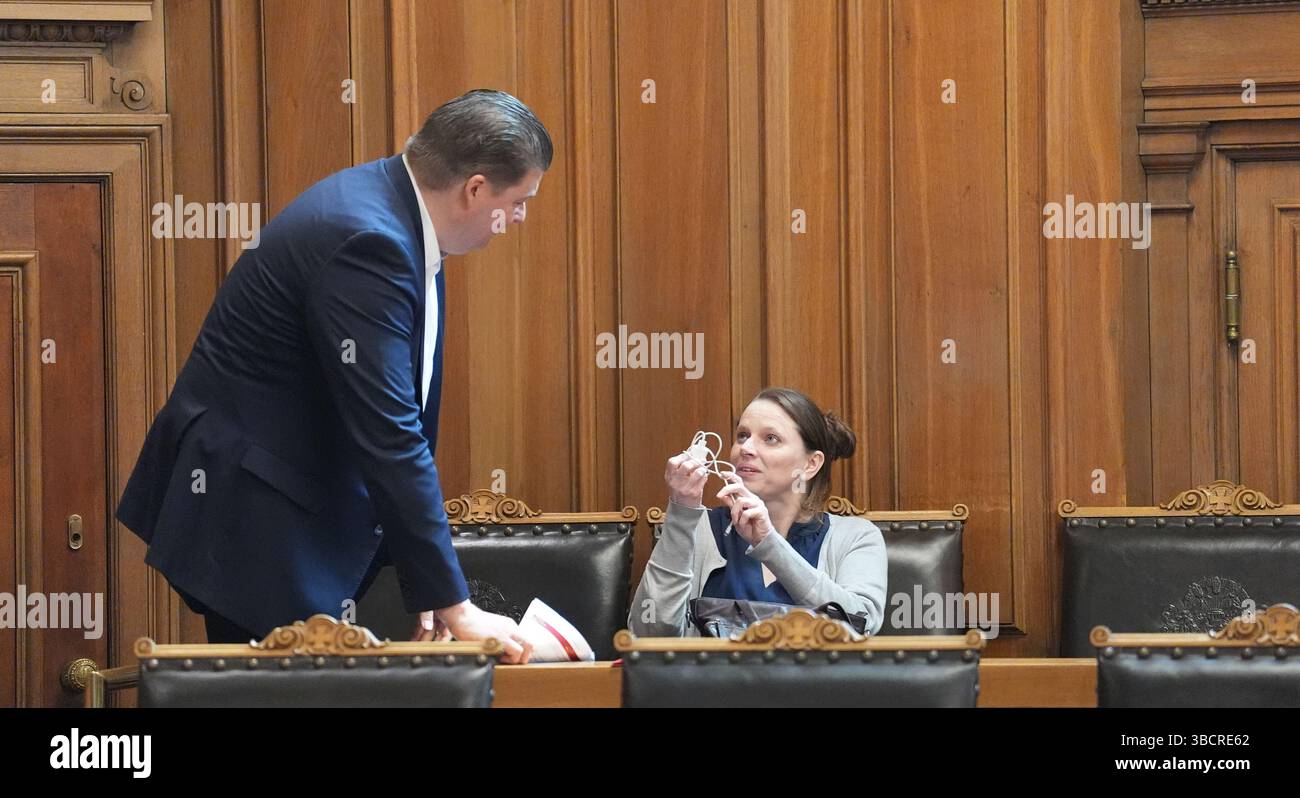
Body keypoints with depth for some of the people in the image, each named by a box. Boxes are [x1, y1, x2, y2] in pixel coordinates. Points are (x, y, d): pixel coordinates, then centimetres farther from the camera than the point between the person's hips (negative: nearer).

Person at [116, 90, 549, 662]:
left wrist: (429, 588, 7)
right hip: (251, 518, -10)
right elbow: (387, 437, -26)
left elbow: (405, 416, 10)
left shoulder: (390, 208, 6)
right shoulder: (366, 240, -25)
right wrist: (455, 607, -22)